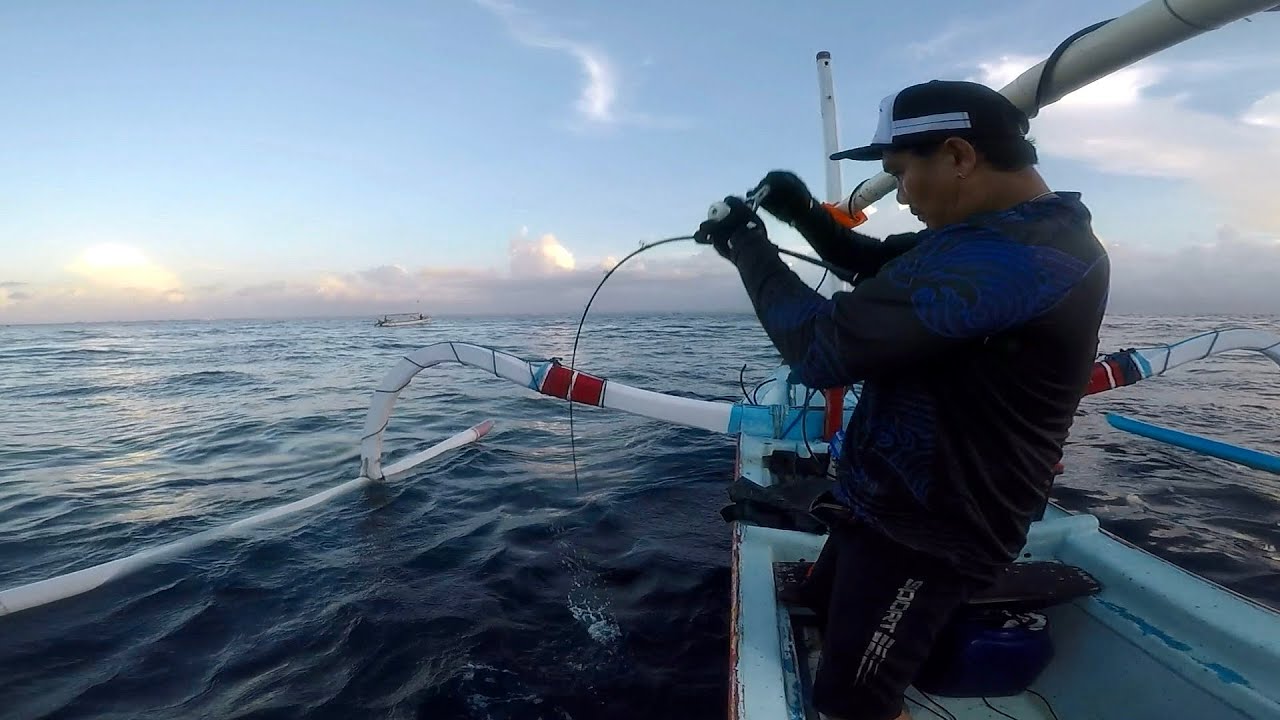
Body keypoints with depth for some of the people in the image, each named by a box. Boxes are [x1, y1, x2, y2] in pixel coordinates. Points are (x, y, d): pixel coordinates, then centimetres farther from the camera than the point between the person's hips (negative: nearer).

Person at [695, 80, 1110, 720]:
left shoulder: (1006, 255, -30)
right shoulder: (1022, 233, 6)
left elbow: (823, 350, -30)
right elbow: (886, 269, 17)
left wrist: (749, 247, -15)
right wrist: (807, 216, 0)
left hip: (926, 532, -10)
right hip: (897, 503, 11)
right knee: (824, 611, 28)